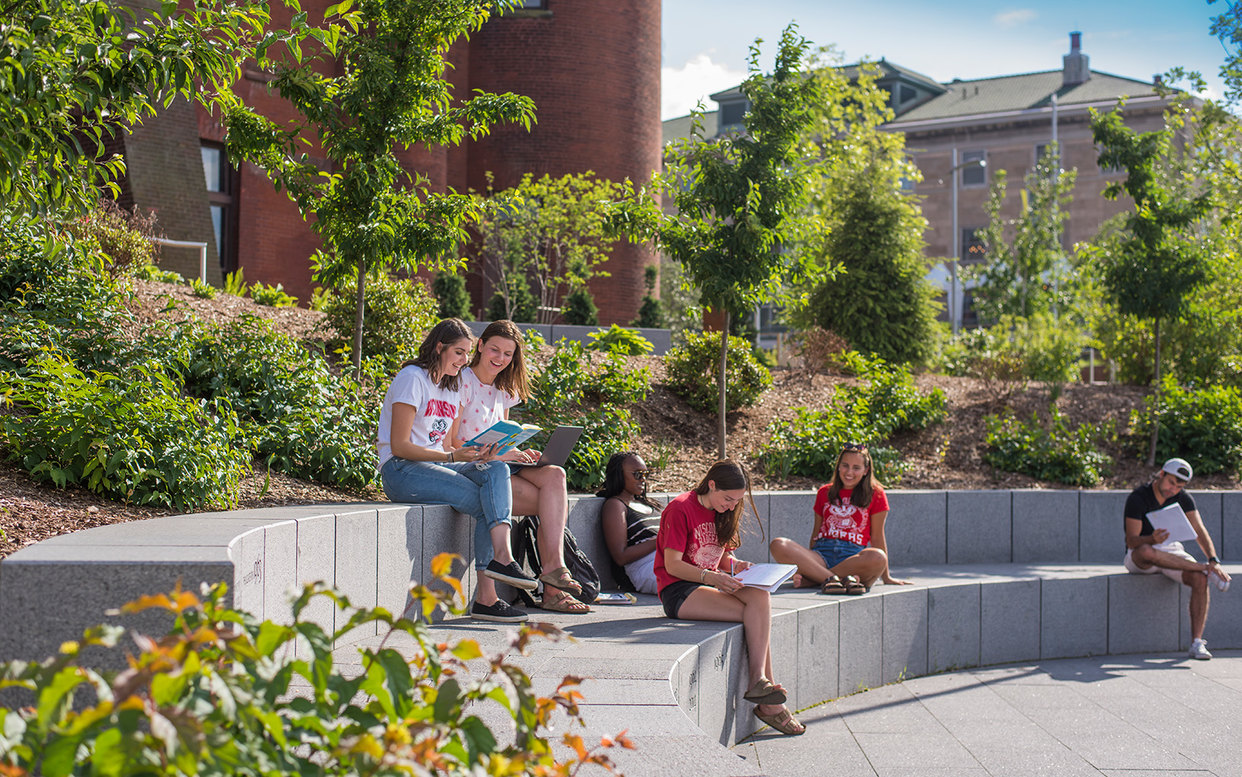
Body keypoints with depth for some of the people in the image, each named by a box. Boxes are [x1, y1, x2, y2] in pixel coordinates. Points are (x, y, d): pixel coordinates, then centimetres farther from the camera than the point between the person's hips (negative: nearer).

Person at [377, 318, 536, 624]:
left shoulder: (452, 388, 20)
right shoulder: (412, 378, -6)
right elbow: (399, 446, -13)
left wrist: (476, 457, -3)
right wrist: (452, 456, -20)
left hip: (436, 464, 7)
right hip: (401, 471, -7)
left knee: (497, 470, -23)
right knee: (486, 503, -24)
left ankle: (501, 556, -37)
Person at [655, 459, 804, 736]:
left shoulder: (721, 514, 17)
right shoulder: (681, 509, -9)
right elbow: (672, 565, -14)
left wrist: (740, 566, -3)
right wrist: (711, 576, -27)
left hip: (709, 585, 7)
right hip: (678, 591, -7)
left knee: (760, 597, -25)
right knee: (757, 617, -25)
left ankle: (759, 681, -26)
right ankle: (769, 702, -23)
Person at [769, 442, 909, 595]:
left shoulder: (875, 495, 11)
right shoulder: (824, 493, 20)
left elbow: (877, 537, 10)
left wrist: (886, 577, 10)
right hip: (822, 555, 3)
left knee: (877, 557, -40)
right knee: (778, 545, -26)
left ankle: (813, 578, -30)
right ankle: (838, 579, -36)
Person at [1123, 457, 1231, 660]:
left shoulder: (1183, 499, 0)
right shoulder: (1137, 498, -15)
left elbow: (1199, 531, -9)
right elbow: (1131, 541, -19)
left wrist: (1214, 560, -26)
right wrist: (1153, 539, -41)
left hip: (1171, 552, 4)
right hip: (1138, 559, -4)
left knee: (1200, 579, -26)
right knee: (1146, 552, -42)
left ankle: (1197, 643, -24)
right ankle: (1206, 568, -28)